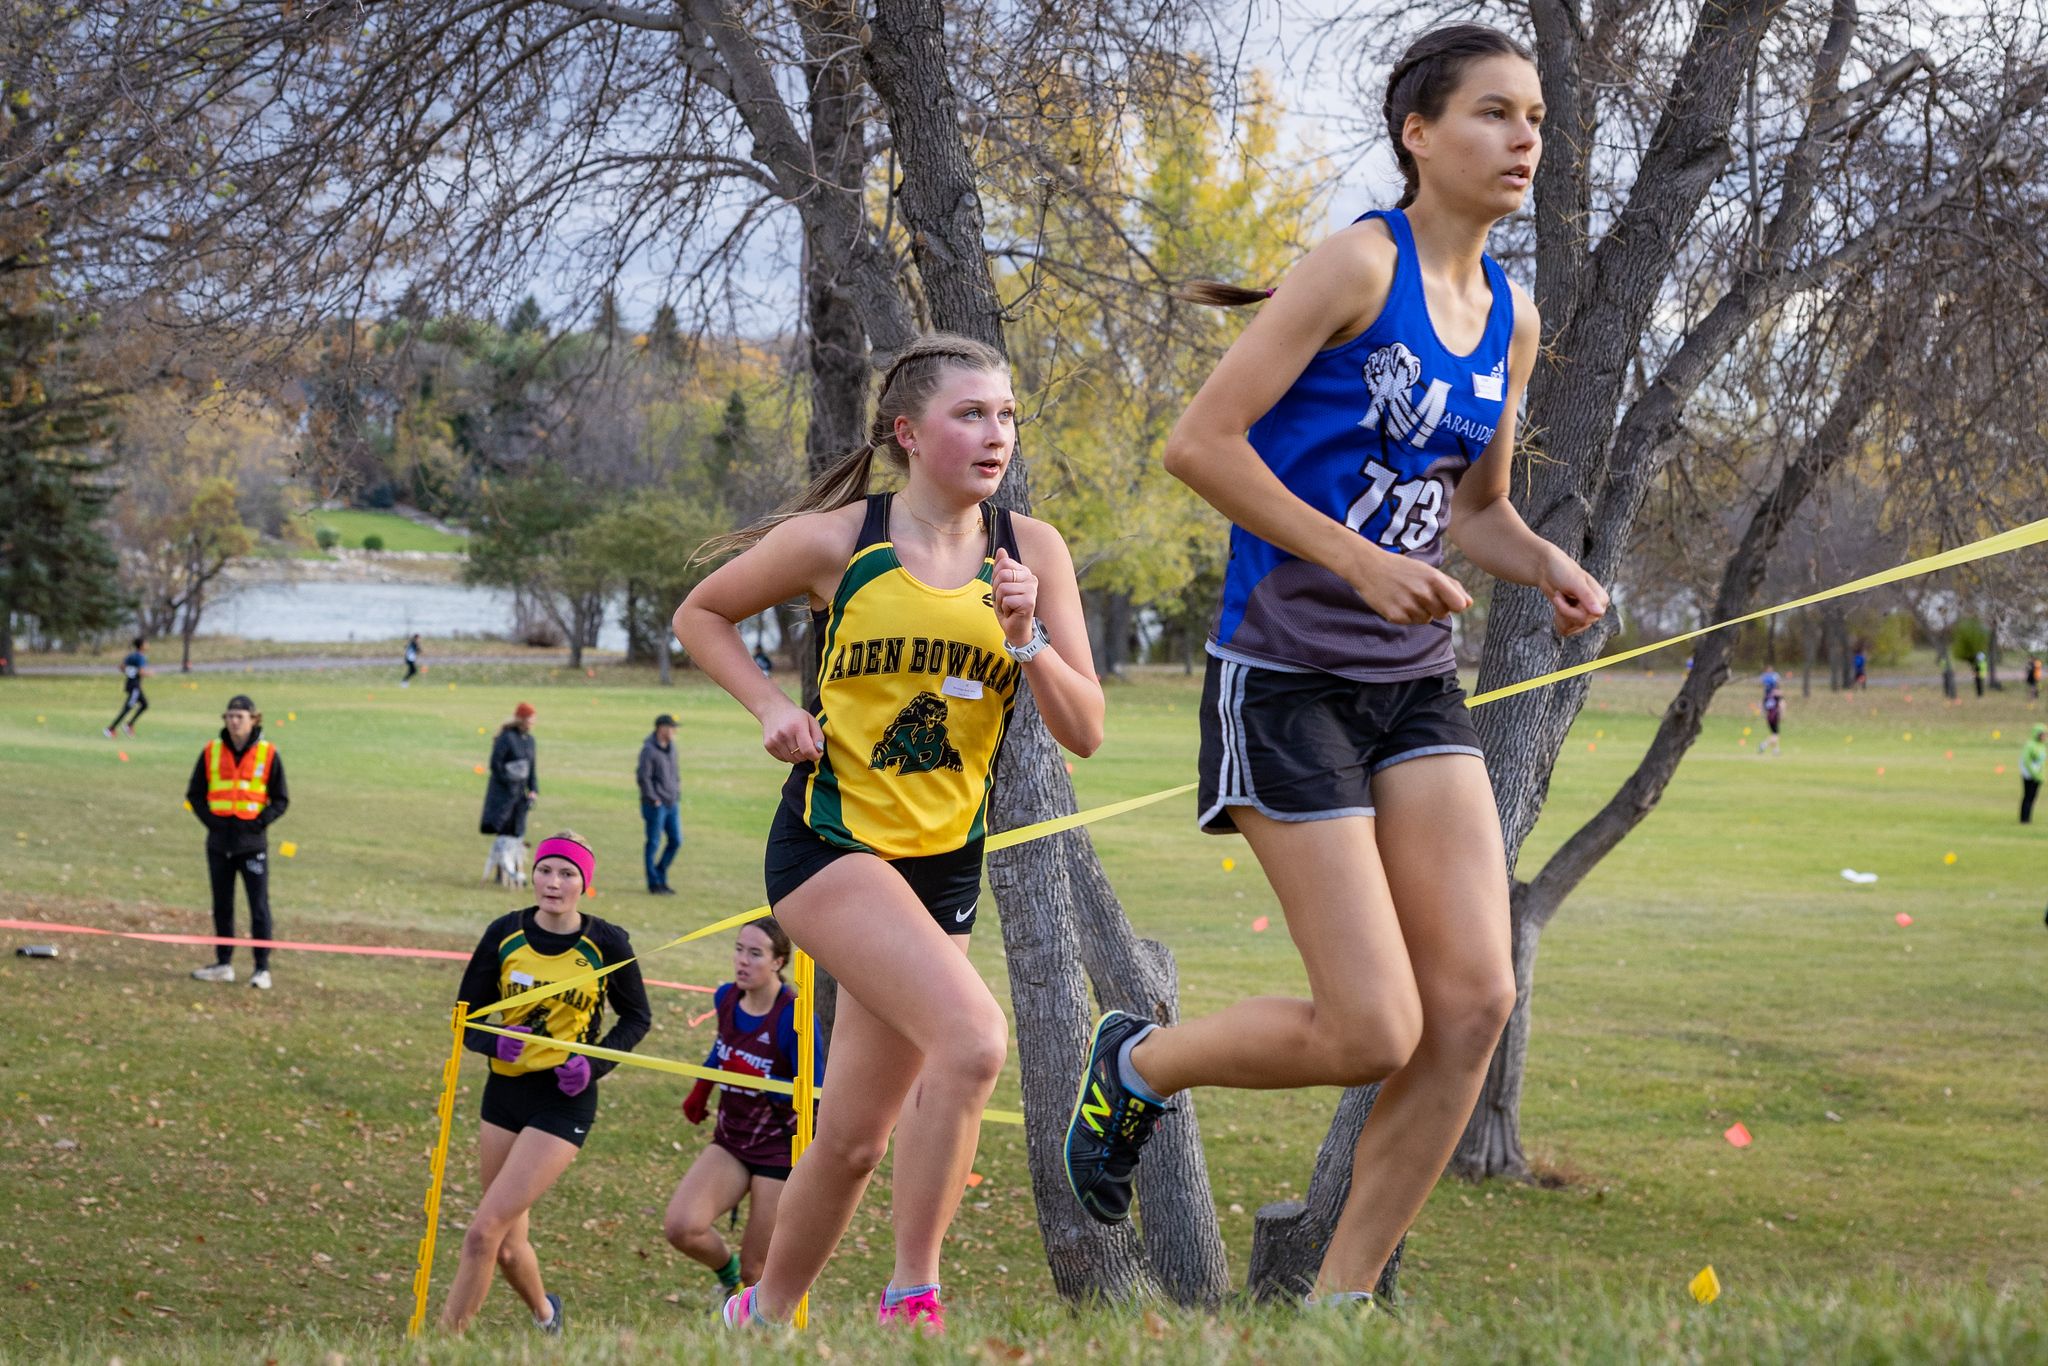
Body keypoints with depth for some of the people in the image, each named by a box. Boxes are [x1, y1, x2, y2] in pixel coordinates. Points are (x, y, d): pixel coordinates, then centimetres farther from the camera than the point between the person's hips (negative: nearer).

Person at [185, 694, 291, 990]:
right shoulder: (211, 752, 3)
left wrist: (260, 822, -11)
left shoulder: (268, 754, -3)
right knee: (222, 906, 10)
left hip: (253, 843, -3)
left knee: (259, 906, -6)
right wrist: (210, 820, -3)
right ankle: (223, 963, 20)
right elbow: (195, 794, 11)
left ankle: (262, 968, -2)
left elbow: (281, 800, 3)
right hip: (219, 841, 3)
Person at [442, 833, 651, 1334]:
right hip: (505, 1091, 4)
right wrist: (494, 1043, -17)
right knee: (507, 1246, 14)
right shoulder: (505, 934, -2)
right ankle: (545, 1316, 44)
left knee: (484, 1232, -15)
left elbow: (637, 1017, 6)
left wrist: (594, 1063, -11)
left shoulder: (606, 944, -8)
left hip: (564, 1101, -4)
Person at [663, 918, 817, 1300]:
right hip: (731, 1140, 5)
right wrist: (701, 1089, 21)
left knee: (755, 1271, -1)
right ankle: (728, 1272, 16)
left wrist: (756, 1080, -30)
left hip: (781, 1150, -5)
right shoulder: (726, 998, -1)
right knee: (680, 1228, -16)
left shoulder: (793, 1017, -21)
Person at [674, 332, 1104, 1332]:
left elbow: (1085, 732, -1)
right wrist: (771, 705, -7)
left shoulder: (1031, 549, 0)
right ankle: (911, 1296, -15)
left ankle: (763, 1312, 31)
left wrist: (1026, 642, -18)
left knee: (855, 1136, 9)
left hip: (943, 865, 4)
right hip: (831, 839, -4)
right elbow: (700, 615, 8)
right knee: (973, 1035, -27)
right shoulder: (837, 541, -8)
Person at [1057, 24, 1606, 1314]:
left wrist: (1552, 568, 3)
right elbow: (1201, 442, -16)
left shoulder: (1512, 316, 11)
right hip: (1289, 676, -7)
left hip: (1418, 683, 7)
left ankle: (1340, 1298, 8)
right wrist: (1360, 561, -22)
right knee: (1373, 1034, -9)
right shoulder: (1362, 263, -11)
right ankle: (1135, 1064, 20)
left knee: (1475, 1000, -6)